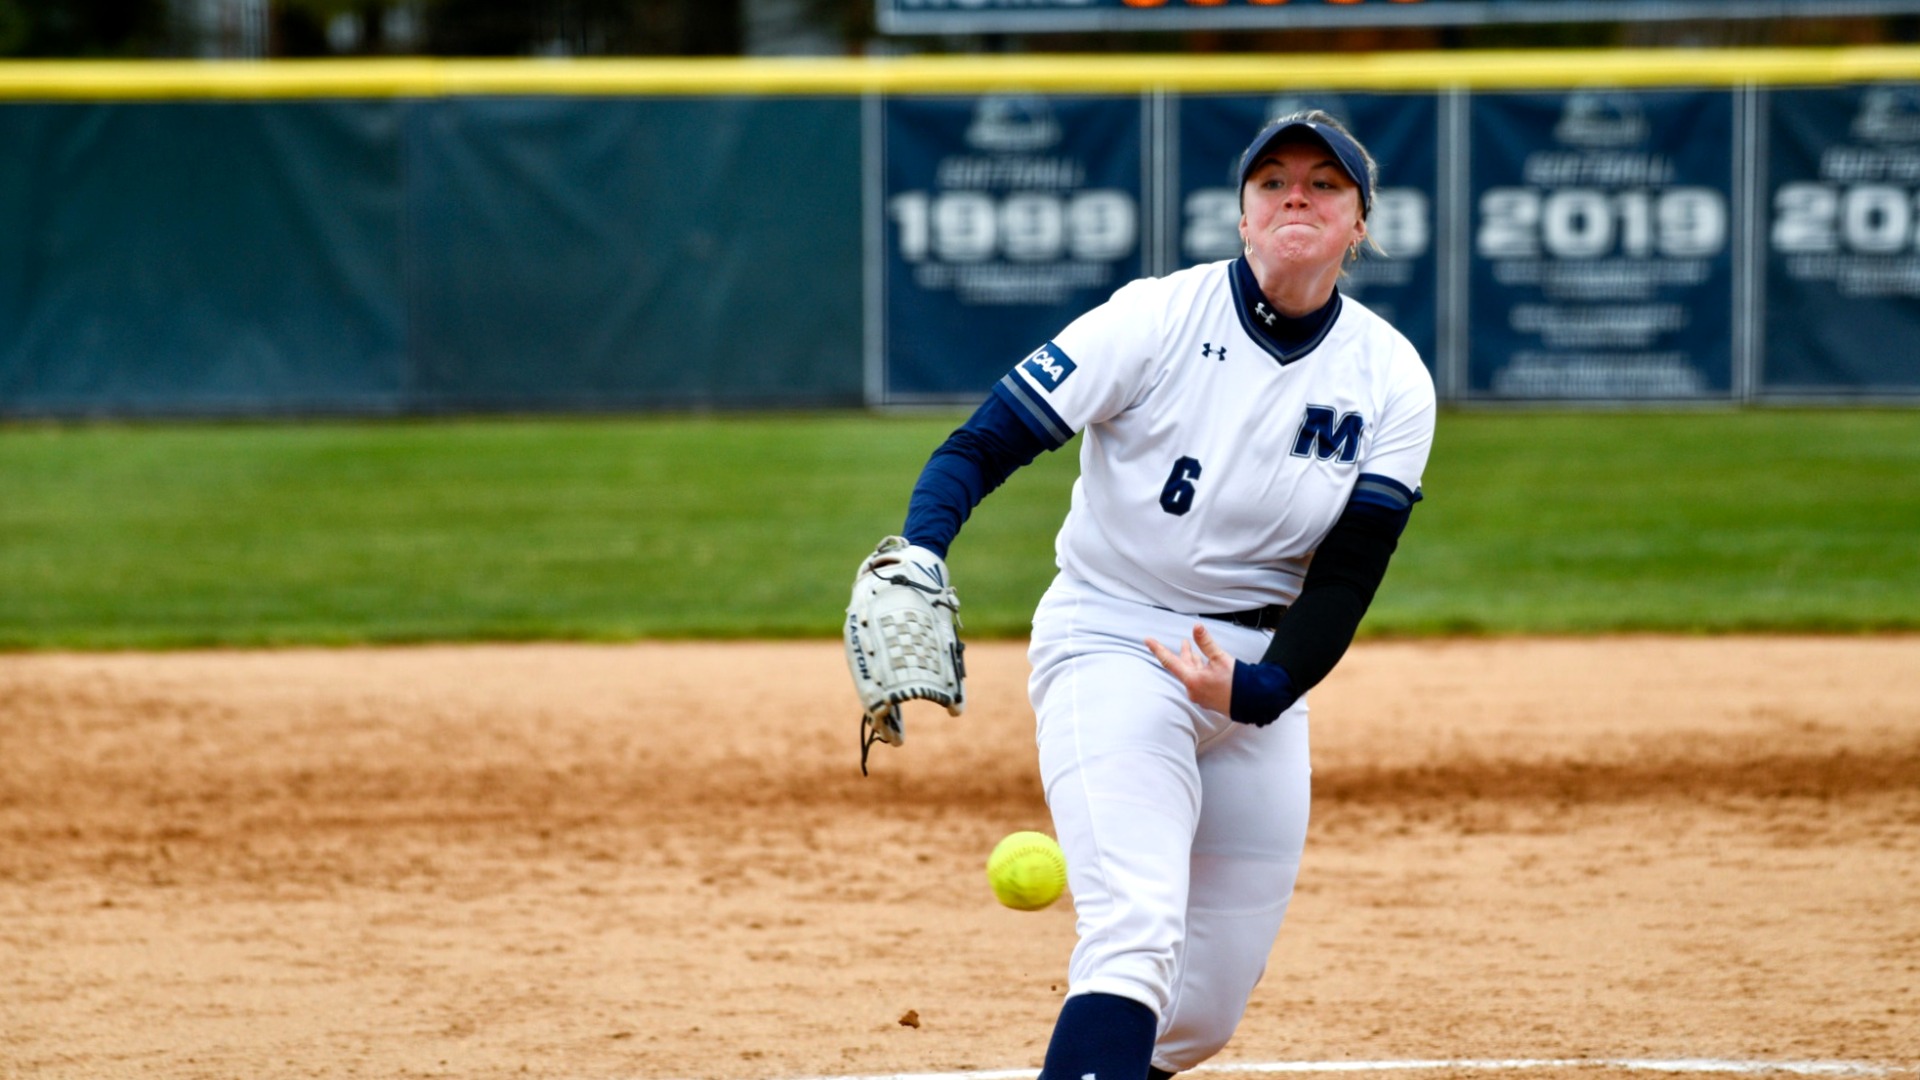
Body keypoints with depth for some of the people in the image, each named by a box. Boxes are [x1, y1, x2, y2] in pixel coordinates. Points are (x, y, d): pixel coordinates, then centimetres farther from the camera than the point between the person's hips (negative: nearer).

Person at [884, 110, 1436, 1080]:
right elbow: (983, 444, -15)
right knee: (1135, 935, -26)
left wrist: (1263, 689, -21)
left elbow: (1347, 575, -4)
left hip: (1263, 673, 5)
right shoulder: (1157, 320, -12)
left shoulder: (1391, 382, -2)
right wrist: (916, 556, -34)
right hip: (1110, 647, -5)